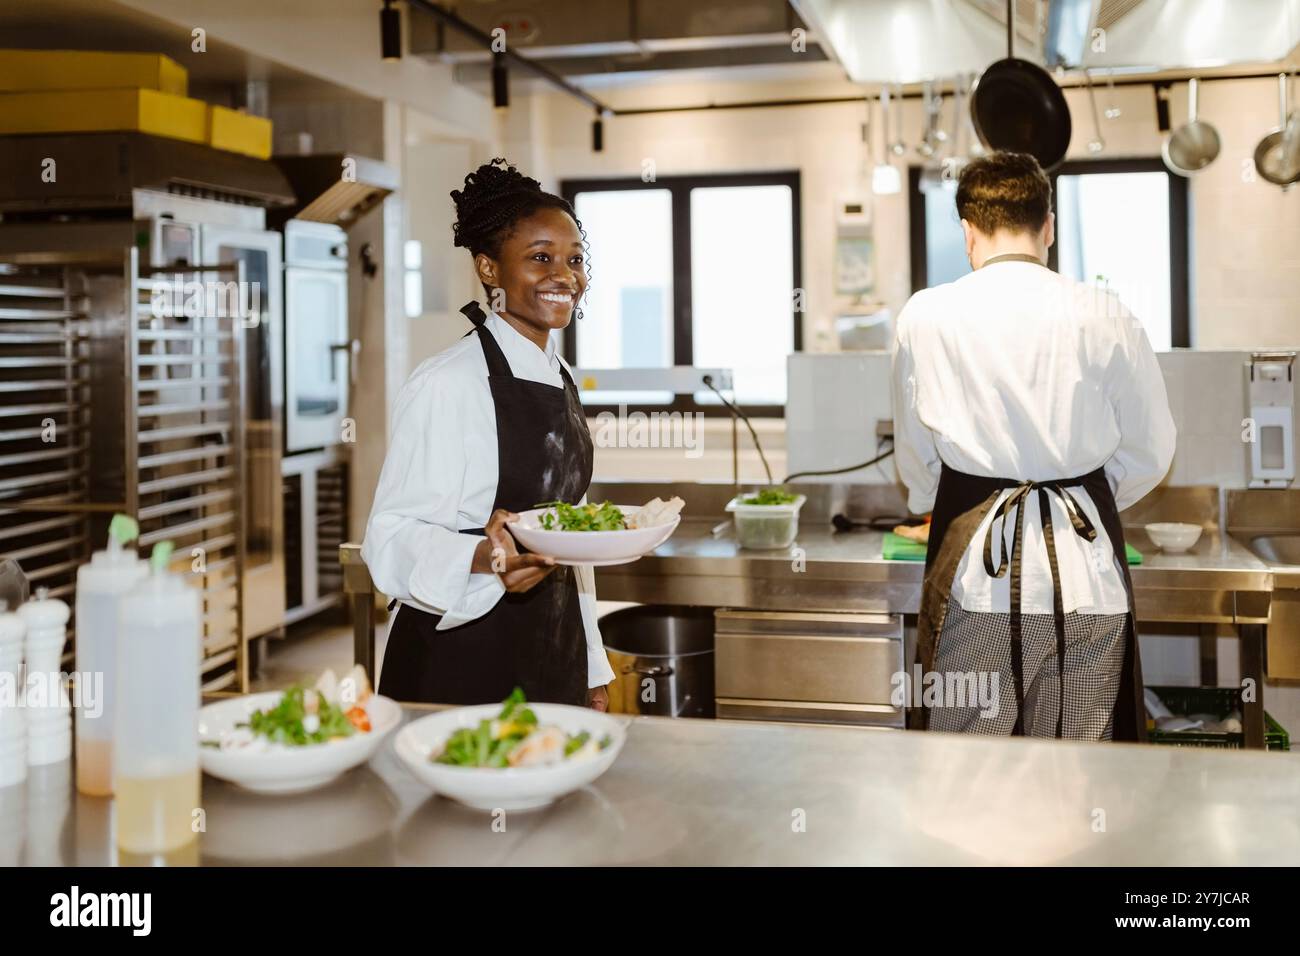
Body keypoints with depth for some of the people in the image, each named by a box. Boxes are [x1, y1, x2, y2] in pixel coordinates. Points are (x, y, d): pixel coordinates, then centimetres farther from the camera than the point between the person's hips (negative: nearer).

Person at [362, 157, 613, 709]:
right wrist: (482, 558, -39)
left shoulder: (560, 380, 10)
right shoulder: (448, 385, -15)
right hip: (463, 668, -7)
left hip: (556, 657, 8)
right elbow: (392, 539, -19)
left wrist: (592, 669, 17)